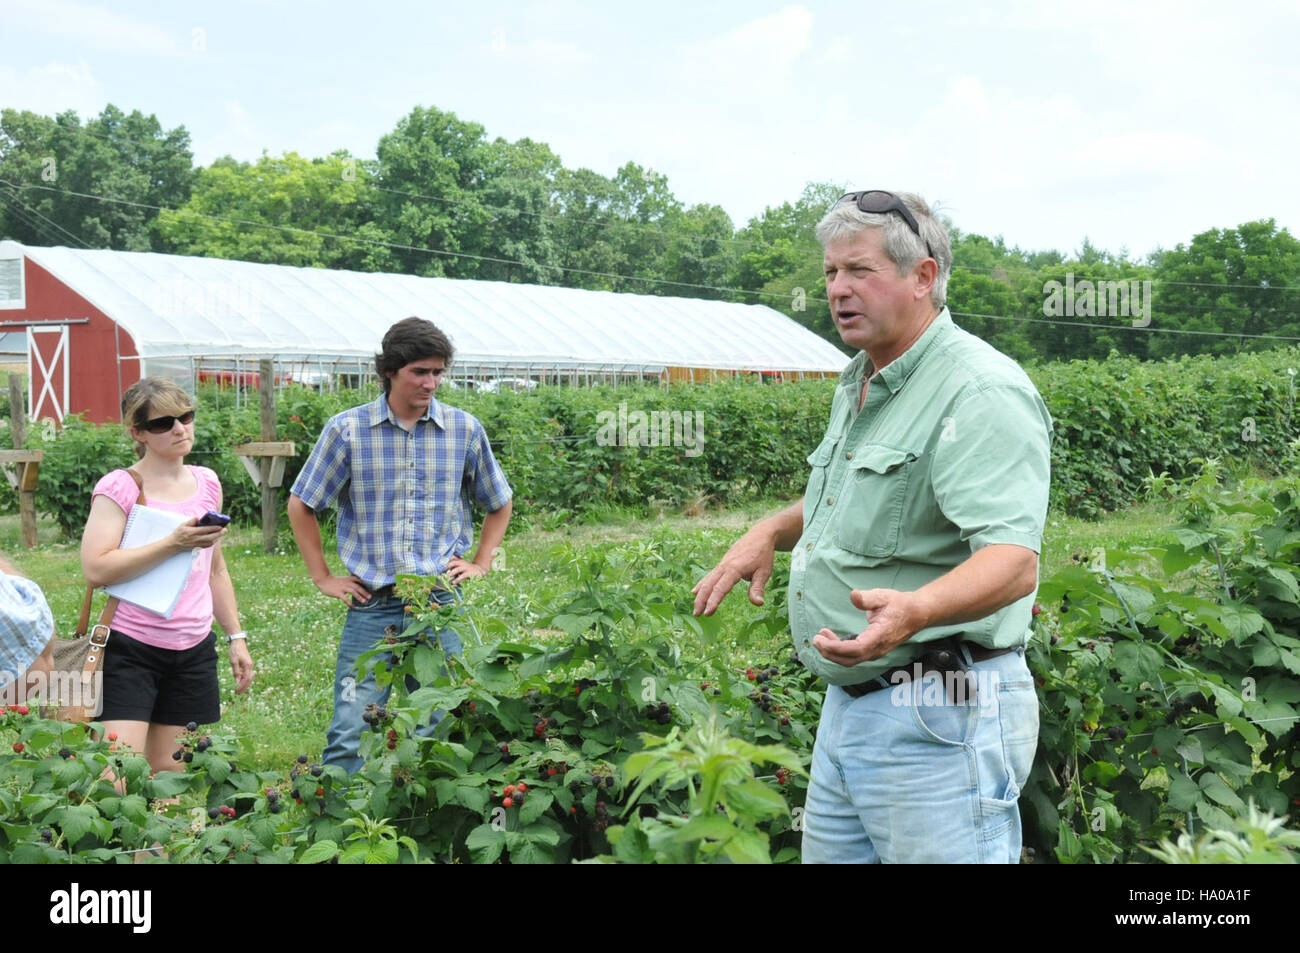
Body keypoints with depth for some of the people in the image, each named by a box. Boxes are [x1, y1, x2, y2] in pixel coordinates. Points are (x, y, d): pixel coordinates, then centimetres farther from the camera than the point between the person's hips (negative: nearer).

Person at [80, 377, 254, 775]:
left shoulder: (207, 482, 10)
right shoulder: (119, 487, -7)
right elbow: (96, 569, -19)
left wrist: (236, 637, 17)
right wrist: (174, 543, -24)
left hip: (194, 650, 5)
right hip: (130, 650, -5)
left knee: (168, 773, 8)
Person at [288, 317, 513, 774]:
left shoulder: (465, 429, 4)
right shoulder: (347, 429, -1)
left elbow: (499, 503, 20)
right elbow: (301, 505, 9)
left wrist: (480, 563, 10)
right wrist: (323, 578, 5)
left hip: (440, 603, 2)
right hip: (371, 605, -1)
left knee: (435, 732, 7)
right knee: (350, 733, -3)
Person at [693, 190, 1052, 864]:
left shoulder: (982, 392, -17)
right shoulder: (858, 386, 14)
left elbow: (1014, 563, -29)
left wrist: (912, 612, -47)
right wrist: (770, 531, 13)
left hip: (940, 718, -9)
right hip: (849, 703, 10)